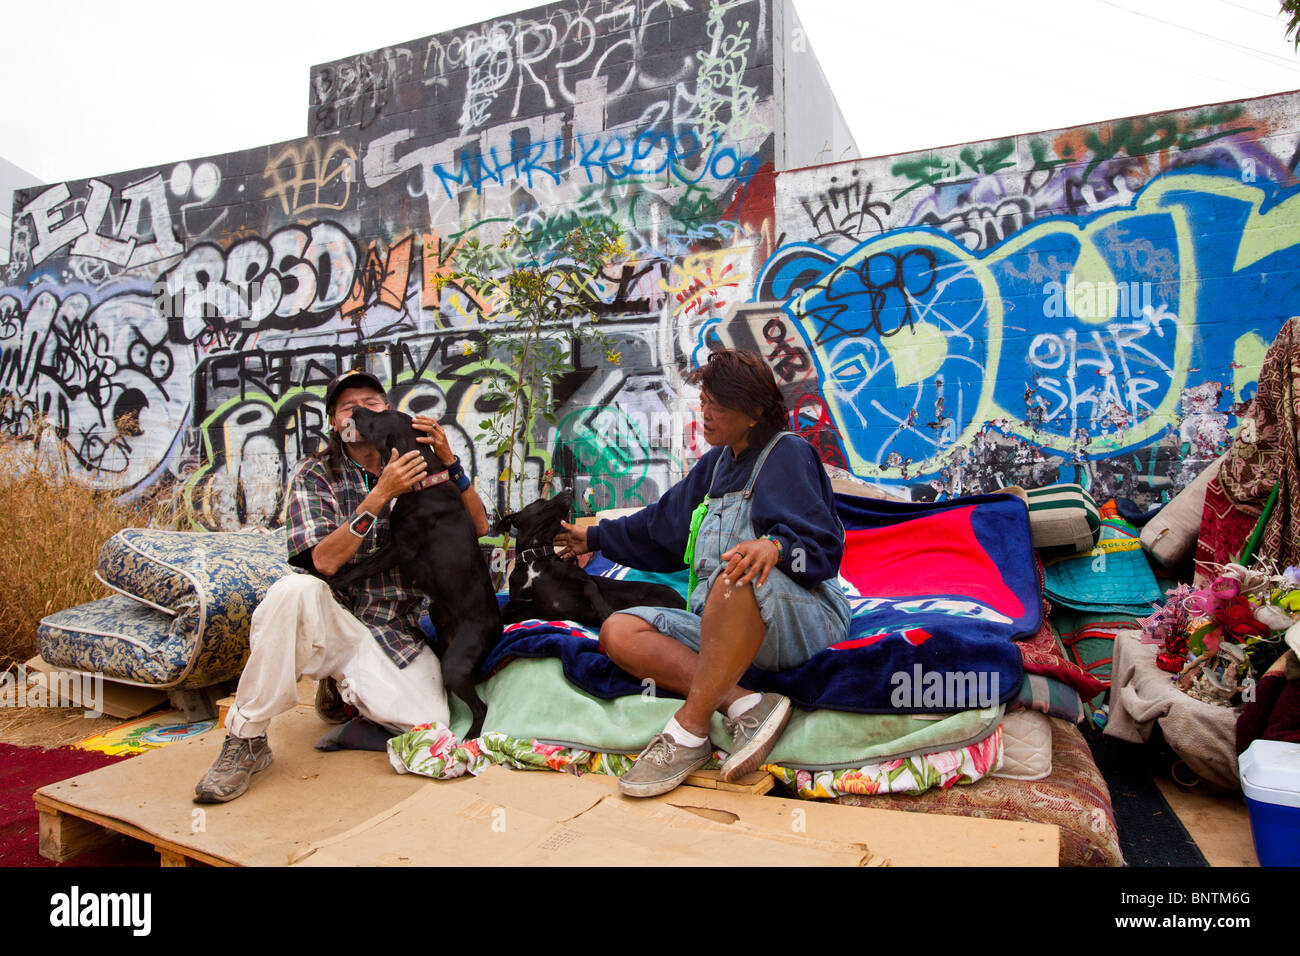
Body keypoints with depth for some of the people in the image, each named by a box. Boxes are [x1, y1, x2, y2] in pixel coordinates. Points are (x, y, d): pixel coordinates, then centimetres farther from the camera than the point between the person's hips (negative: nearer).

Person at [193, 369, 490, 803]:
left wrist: (448, 461, -14)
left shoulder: (416, 470, 7)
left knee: (430, 724, -20)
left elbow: (479, 526, -2)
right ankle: (246, 739, -19)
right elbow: (324, 561, -14)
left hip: (400, 631, 2)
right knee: (295, 589, -36)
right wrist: (381, 494, -23)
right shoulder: (316, 476, 1)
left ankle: (345, 687, 13)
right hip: (335, 618, -2)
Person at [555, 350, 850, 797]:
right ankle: (745, 705, -27)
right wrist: (595, 538, 41)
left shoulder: (788, 453, 0)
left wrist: (775, 547, -34)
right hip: (722, 627, 8)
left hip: (804, 618, -8)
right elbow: (660, 525, 34)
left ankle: (688, 730, -30)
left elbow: (822, 546, -13)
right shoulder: (717, 462, 22)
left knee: (735, 575, -40)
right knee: (619, 632, -12)